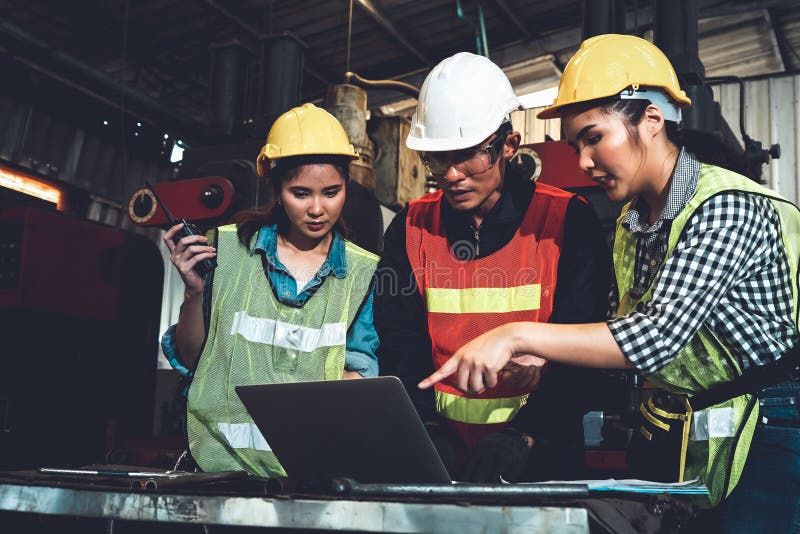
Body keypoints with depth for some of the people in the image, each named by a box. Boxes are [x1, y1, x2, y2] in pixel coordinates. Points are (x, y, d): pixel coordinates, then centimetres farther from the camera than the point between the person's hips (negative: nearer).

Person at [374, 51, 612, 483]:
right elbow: (398, 348, 5)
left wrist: (523, 434, -19)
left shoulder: (567, 220, -2)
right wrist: (428, 426, -11)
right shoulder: (411, 228, 7)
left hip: (538, 452, -3)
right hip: (442, 445, 3)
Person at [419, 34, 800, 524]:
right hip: (678, 439, 7)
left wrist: (519, 336, -32)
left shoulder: (728, 207, -19)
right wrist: (543, 359, -9)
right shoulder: (631, 222, 6)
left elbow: (658, 336, -29)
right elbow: (620, 332, 10)